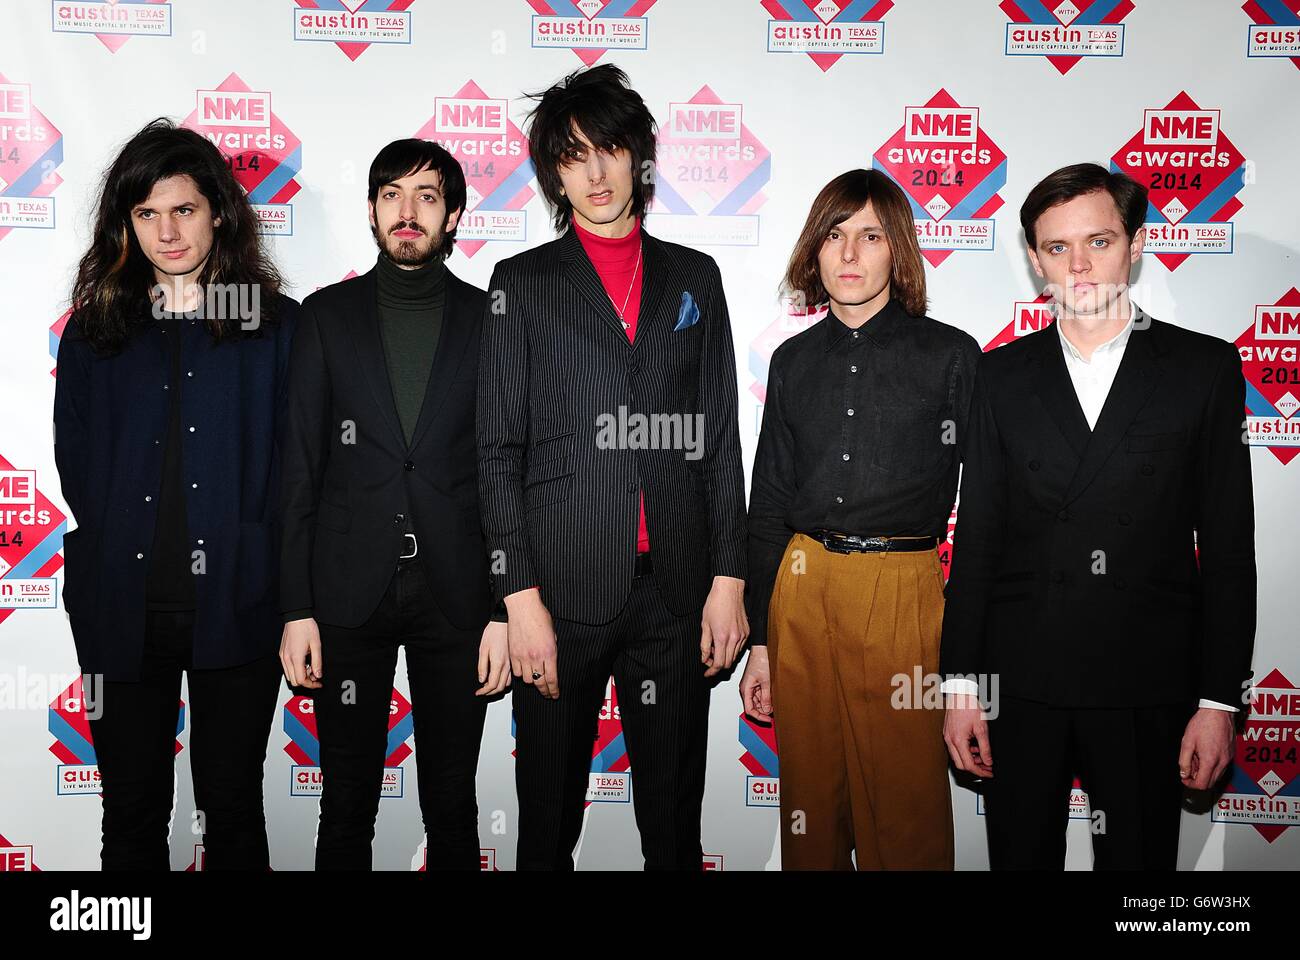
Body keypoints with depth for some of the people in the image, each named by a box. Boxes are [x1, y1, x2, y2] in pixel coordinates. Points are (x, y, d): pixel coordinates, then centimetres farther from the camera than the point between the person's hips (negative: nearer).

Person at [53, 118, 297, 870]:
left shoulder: (276, 325, 4)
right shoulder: (95, 329, 10)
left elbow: (293, 460, 0)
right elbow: (75, 461, 8)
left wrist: (260, 568, -9)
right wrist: (114, 552, -3)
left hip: (236, 609, -1)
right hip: (123, 612, 2)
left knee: (233, 809, 10)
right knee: (132, 816, 11)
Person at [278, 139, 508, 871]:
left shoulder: (490, 319, 4)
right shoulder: (328, 315, 5)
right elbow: (301, 468, 3)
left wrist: (507, 610, -3)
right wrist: (296, 608, -2)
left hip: (455, 594, 0)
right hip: (349, 593, 1)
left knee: (452, 803, 11)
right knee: (347, 803, 10)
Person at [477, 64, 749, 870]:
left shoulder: (694, 277, 12)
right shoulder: (522, 283, 6)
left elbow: (719, 438, 10)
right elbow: (500, 452, 1)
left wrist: (729, 577, 2)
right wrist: (520, 594, -7)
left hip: (677, 590, 2)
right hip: (563, 591, -1)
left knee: (675, 821, 11)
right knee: (550, 819, 10)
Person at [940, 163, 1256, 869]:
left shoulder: (1205, 367, 2)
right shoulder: (1003, 374, 6)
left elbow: (1228, 546, 1)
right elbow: (977, 538, 4)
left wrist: (1218, 700, -3)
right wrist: (961, 683, 1)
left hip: (1149, 690, -1)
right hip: (1020, 685, 1)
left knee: (1141, 857, 9)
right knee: (1020, 857, 11)